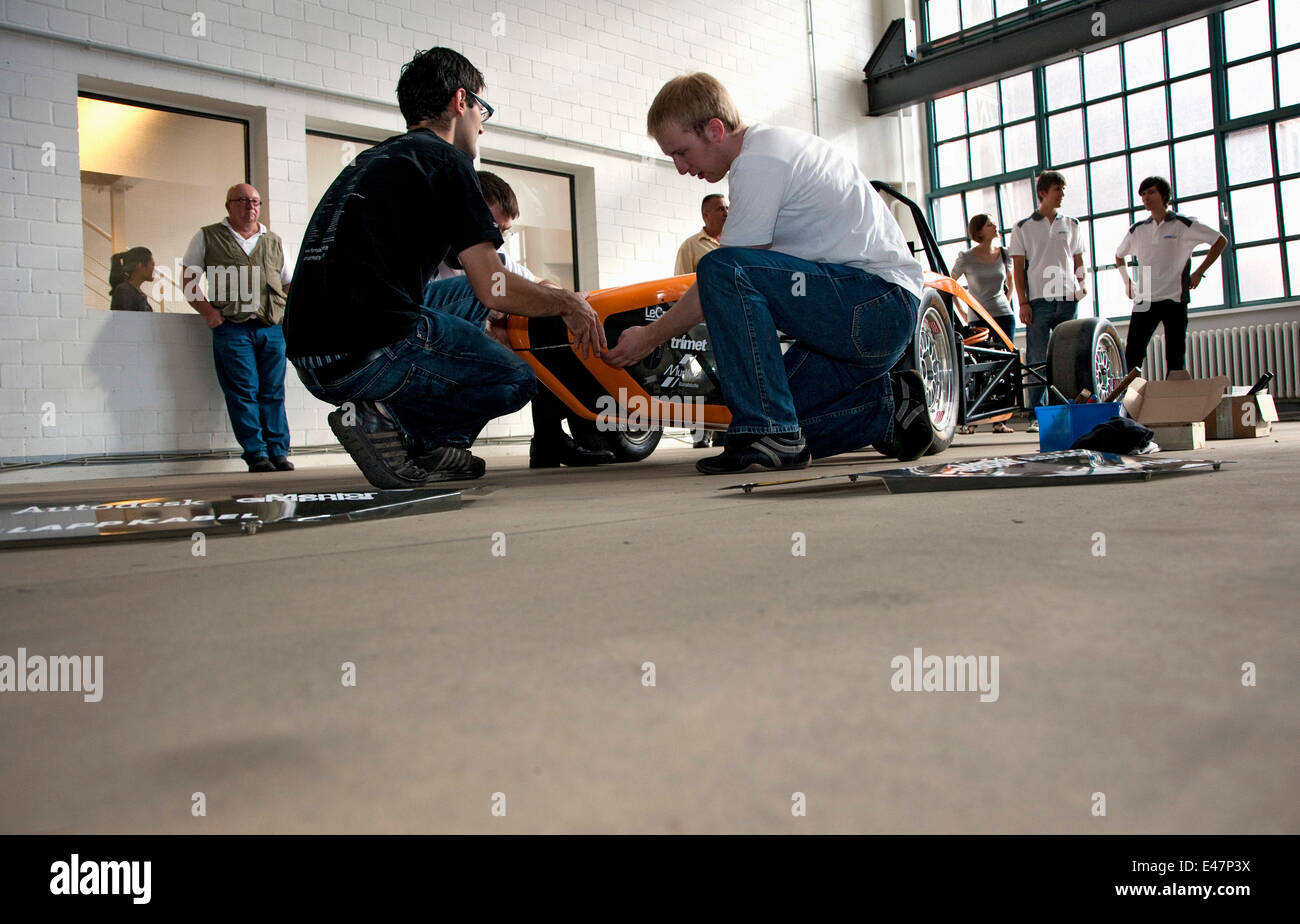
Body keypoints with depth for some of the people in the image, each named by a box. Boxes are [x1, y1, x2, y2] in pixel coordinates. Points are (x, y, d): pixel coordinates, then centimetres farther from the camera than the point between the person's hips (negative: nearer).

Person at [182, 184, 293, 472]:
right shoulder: (208, 237, 11)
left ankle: (278, 451, 5)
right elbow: (188, 281, 8)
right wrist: (208, 311, -6)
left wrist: (286, 313, 7)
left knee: (274, 392, 1)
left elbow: (289, 284, 25)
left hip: (272, 328, 3)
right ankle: (256, 453, -4)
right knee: (243, 392, -7)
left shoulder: (274, 241, 20)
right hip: (231, 327, -2)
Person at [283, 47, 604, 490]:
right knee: (516, 380, 13)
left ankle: (430, 448, 15)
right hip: (373, 353, -8)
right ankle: (388, 422, -6)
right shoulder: (445, 160, -2)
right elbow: (495, 287, -9)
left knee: (465, 291, 26)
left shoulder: (370, 160, 25)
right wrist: (568, 304, 10)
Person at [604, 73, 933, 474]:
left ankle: (768, 433, -25)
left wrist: (649, 337, -3)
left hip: (875, 305, -10)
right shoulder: (777, 143, 18)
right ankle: (890, 405, 11)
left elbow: (722, 275, -13)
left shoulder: (758, 161, -13)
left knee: (722, 270, -26)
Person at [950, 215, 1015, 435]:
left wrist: (1004, 303, 14)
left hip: (1004, 317, 4)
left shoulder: (1003, 254, 7)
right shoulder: (966, 258, -4)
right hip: (978, 319, -4)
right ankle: (968, 420, -4)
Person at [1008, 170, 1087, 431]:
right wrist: (1023, 302, -5)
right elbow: (1018, 268, 3)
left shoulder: (1071, 225, 15)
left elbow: (1078, 261, 19)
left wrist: (1080, 284, 0)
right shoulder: (1023, 227, 7)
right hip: (1038, 301, -2)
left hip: (1067, 300, 3)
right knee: (1037, 359, -4)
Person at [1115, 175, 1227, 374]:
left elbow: (1220, 241, 5)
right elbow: (1119, 255, 29)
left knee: (1175, 357, -1)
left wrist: (1199, 272, 1)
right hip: (1144, 300, 3)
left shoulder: (1183, 224, 1)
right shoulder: (1138, 230, 12)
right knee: (1132, 354, -6)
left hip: (1174, 299, -3)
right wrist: (1127, 281, 19)